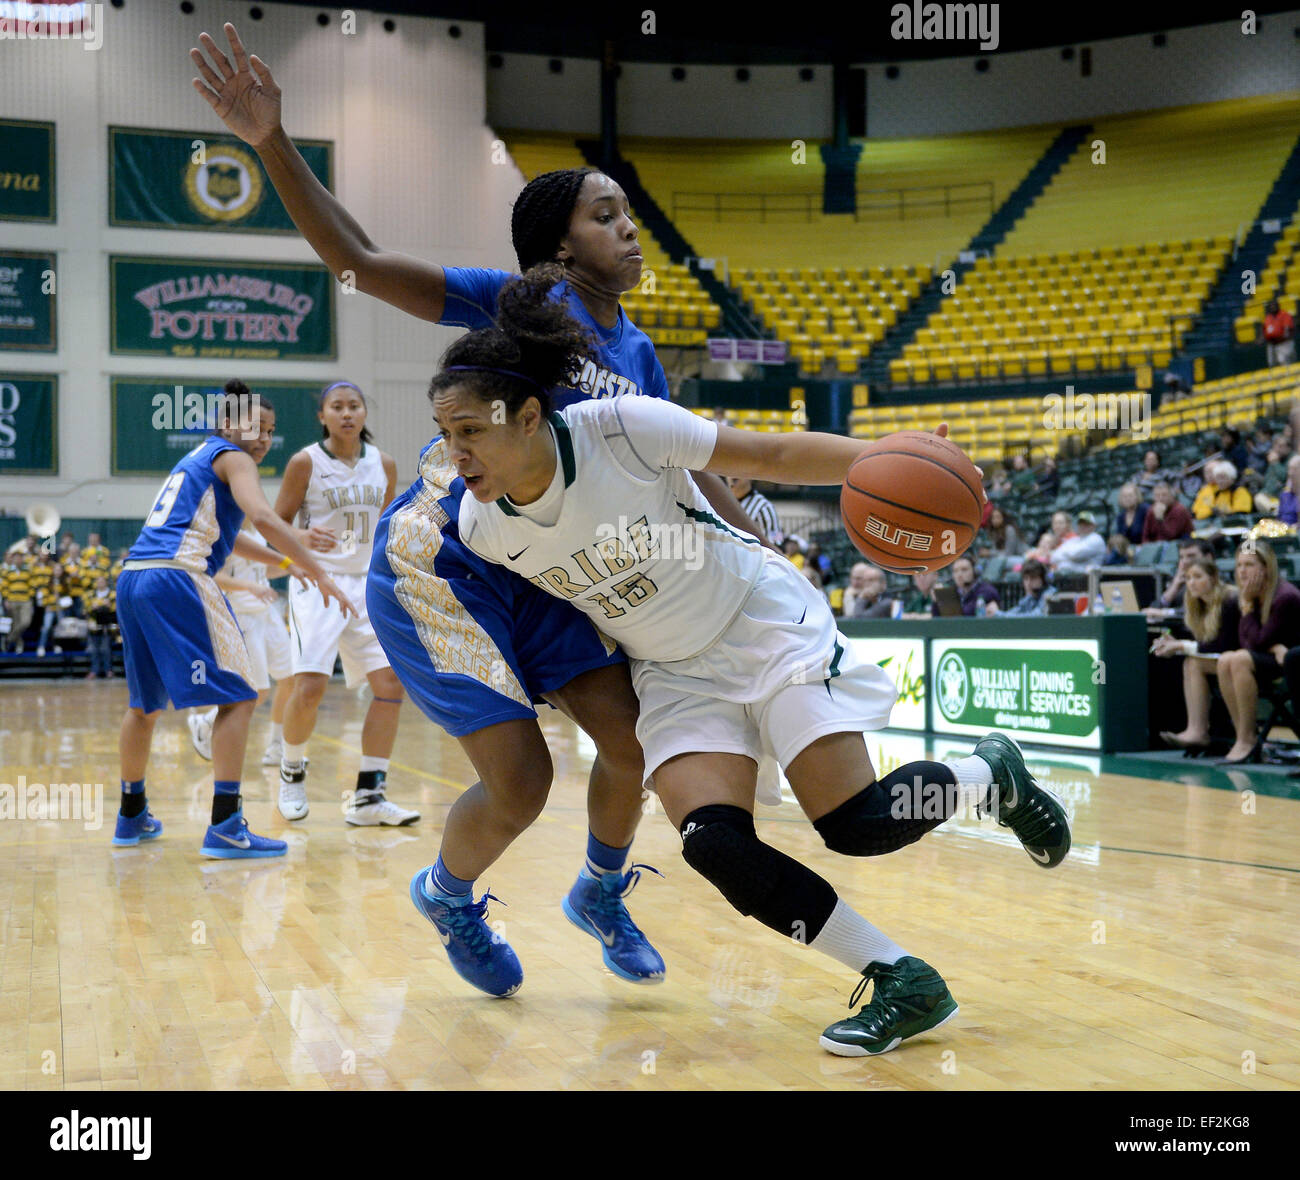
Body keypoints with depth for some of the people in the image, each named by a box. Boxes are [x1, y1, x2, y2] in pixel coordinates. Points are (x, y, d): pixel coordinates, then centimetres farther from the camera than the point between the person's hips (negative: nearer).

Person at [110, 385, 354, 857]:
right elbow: (263, 518, -16)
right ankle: (225, 827, -16)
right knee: (237, 698, -7)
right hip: (177, 578, -9)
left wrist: (284, 562, 43)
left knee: (144, 703, 22)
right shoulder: (232, 457, 3)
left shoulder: (196, 458, 29)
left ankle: (131, 816, 34)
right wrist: (319, 574, -16)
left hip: (133, 577, 9)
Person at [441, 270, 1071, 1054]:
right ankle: (905, 985, -2)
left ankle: (990, 772, 22)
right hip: (674, 675, 4)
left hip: (763, 622, -4)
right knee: (714, 844, -17)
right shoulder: (481, 527, -14)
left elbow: (773, 455, -21)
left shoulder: (622, 428, -27)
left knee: (858, 824, -12)